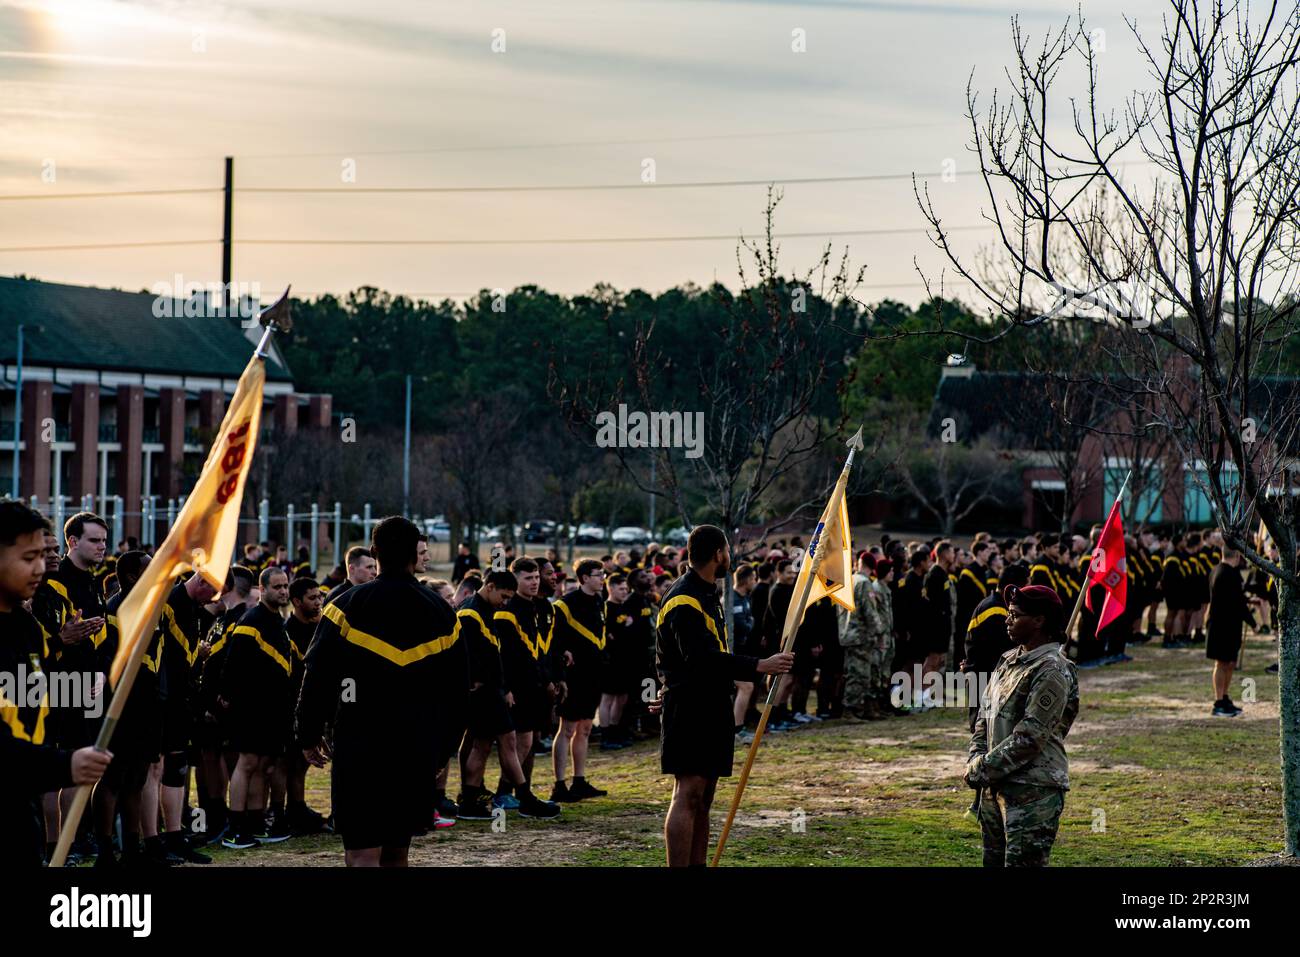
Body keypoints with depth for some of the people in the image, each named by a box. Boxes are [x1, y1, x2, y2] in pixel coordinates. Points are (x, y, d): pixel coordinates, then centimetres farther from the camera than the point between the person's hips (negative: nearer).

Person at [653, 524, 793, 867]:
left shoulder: (705, 594, 18)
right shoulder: (685, 601, -16)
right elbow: (703, 658, -26)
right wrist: (760, 667, -27)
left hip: (710, 706, 10)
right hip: (689, 708, -10)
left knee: (702, 798, 10)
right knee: (688, 794, -14)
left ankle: (697, 865, 13)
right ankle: (678, 866, -16)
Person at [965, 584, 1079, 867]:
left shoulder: (1052, 670, -14)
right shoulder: (1009, 661, 13)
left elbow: (1029, 737, -19)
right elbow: (984, 716, 16)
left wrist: (980, 770, -14)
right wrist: (976, 761, 0)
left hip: (1034, 790, -9)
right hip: (995, 786, 9)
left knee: (1023, 862, -9)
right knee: (994, 861, 15)